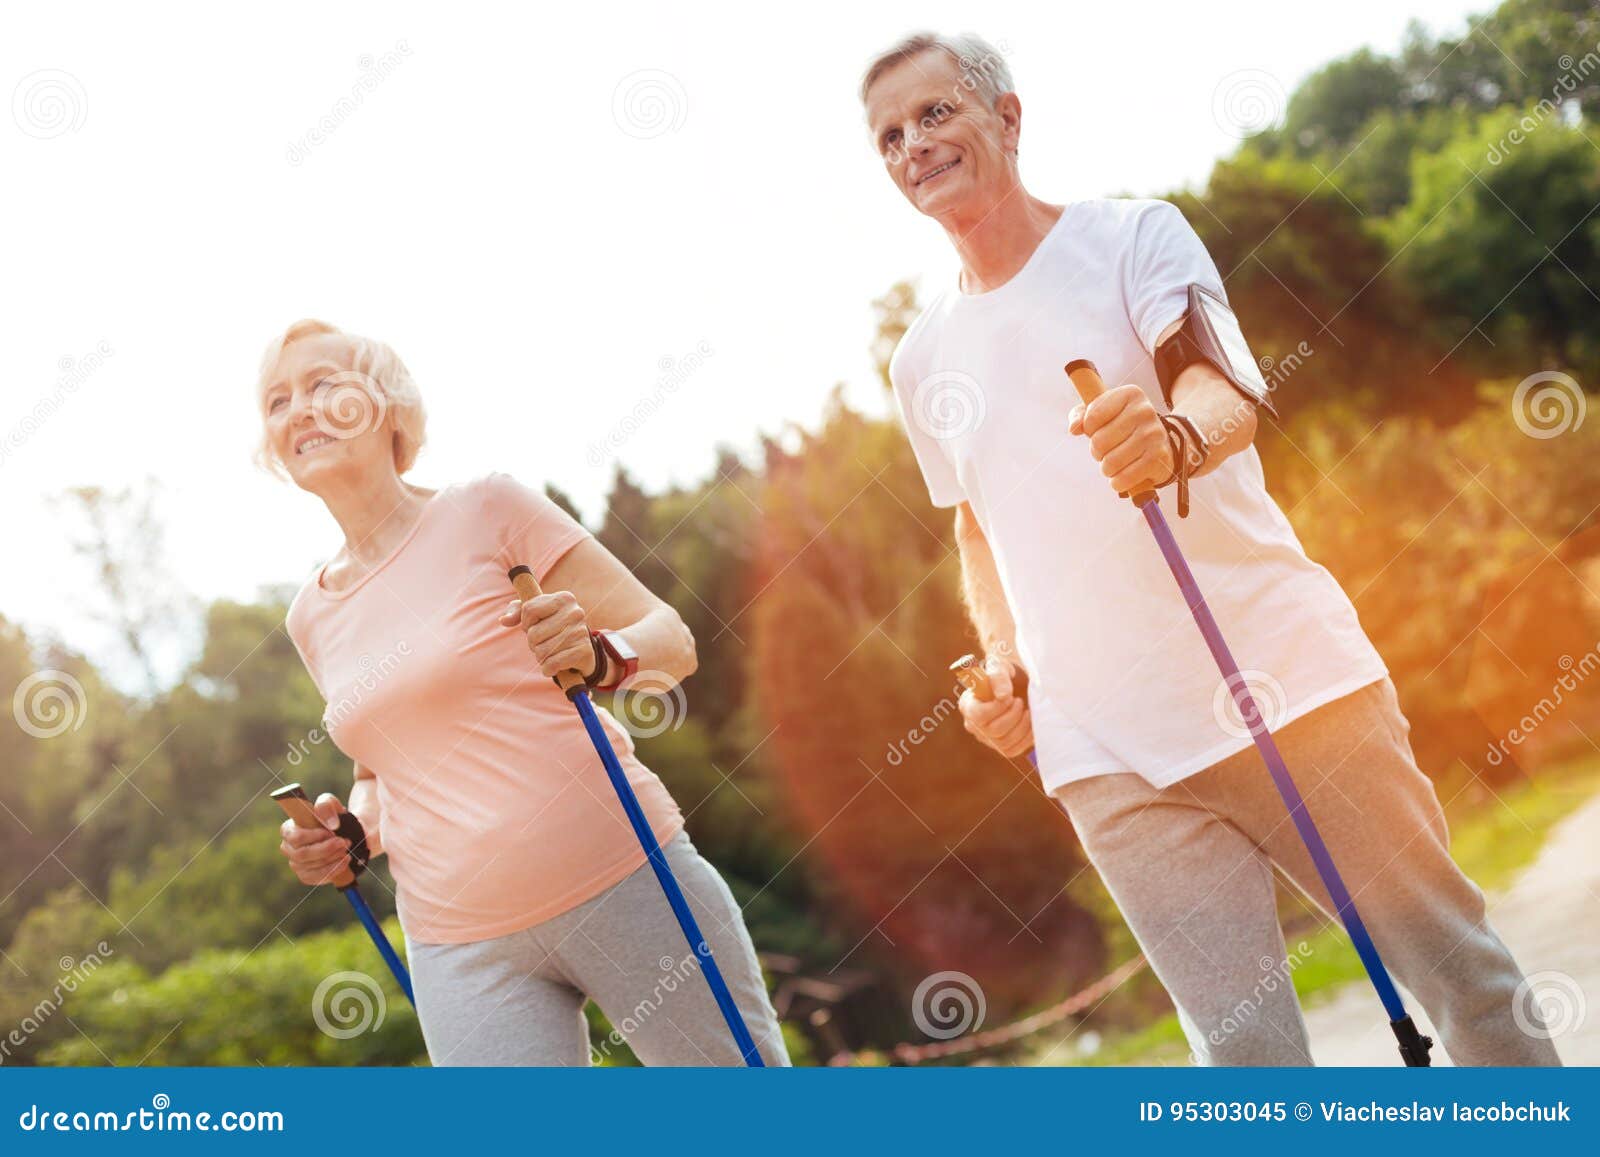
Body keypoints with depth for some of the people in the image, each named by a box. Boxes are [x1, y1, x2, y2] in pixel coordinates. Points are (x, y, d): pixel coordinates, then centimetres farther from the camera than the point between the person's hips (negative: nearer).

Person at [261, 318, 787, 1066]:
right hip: (459, 942, 4)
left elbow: (671, 637, -3)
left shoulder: (486, 510, -2)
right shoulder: (314, 617, 11)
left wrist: (602, 655, -25)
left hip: (623, 879, -4)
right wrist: (350, 832, 3)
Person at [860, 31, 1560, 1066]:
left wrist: (1177, 434, -42)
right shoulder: (924, 361, 13)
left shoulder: (1134, 236, 0)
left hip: (1287, 682, -3)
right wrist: (1000, 673, 7)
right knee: (1244, 1049, 0)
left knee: (1462, 975, 3)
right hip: (1107, 762, 3)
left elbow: (1228, 380, -18)